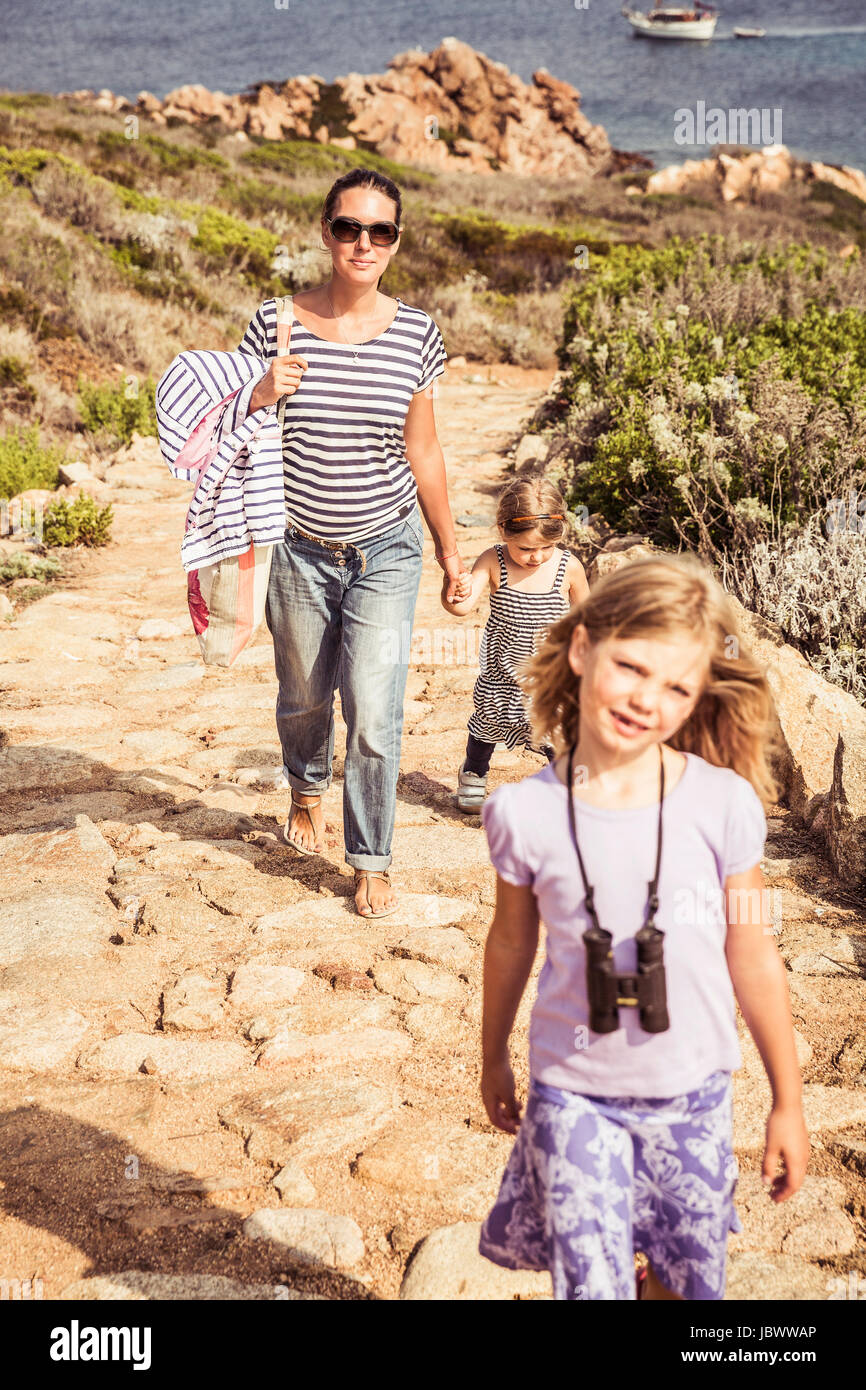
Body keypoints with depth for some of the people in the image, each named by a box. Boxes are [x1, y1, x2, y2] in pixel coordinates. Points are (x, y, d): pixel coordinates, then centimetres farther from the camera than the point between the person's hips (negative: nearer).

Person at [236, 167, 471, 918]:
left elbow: (423, 452, 5)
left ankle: (372, 861, 13)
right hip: (299, 551, 1)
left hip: (386, 552, 0)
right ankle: (307, 788, 52)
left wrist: (451, 549, 11)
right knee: (304, 696, 19)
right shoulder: (276, 322, -9)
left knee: (375, 714, -6)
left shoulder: (416, 332, -5)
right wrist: (261, 396, -24)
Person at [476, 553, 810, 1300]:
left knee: (687, 1280, 16)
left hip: (692, 1093, 1)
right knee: (591, 1281, 1)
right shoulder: (526, 813, -13)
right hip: (574, 1093, 0)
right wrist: (494, 1060, 17)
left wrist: (788, 1102, 4)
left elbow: (755, 961, -4)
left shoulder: (723, 805, -14)